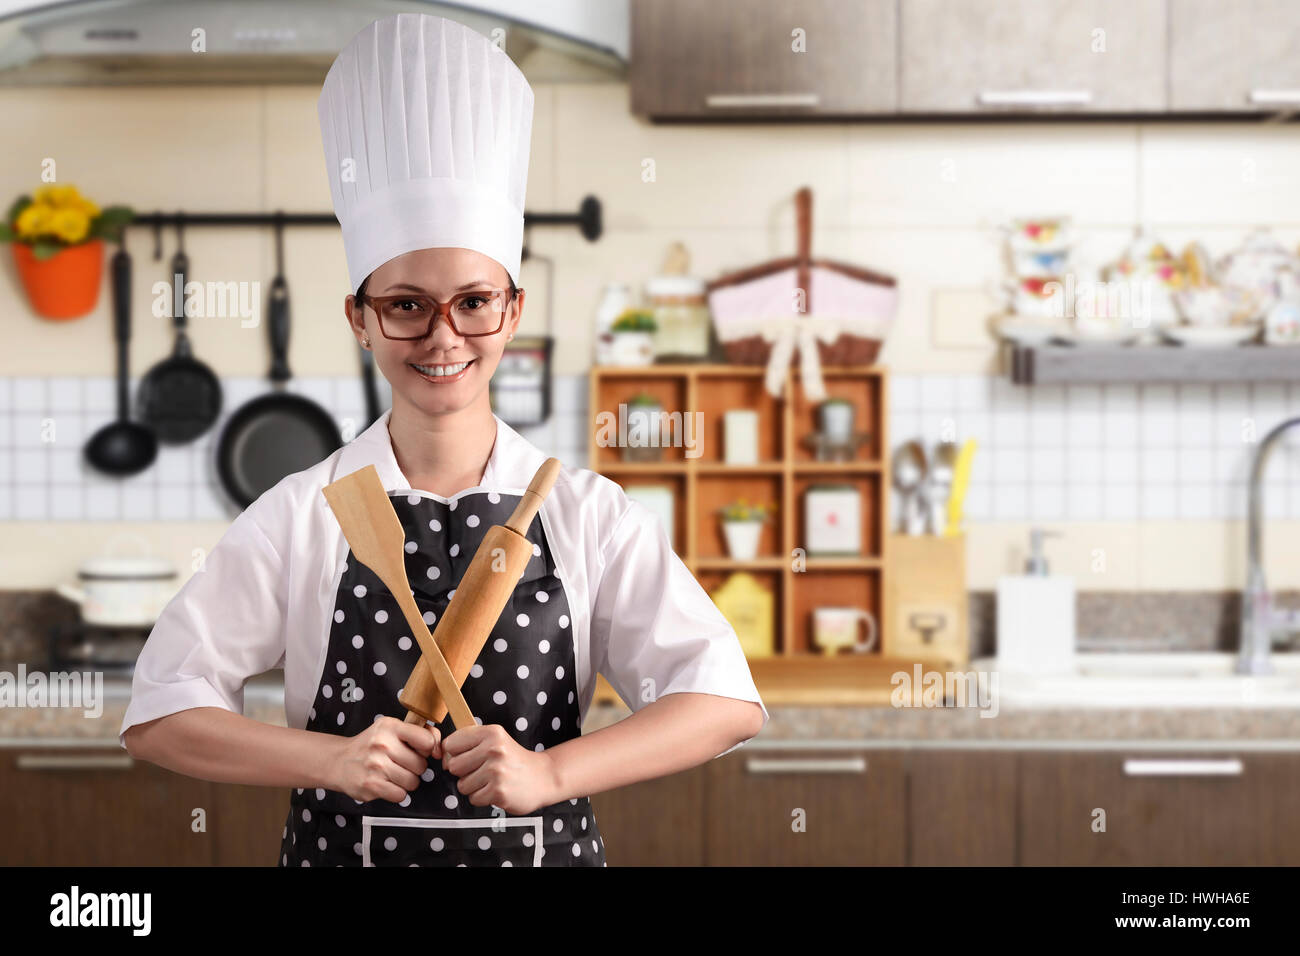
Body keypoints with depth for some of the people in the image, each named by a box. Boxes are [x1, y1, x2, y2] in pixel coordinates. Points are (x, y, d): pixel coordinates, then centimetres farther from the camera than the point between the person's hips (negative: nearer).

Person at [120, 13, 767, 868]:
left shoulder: (588, 513, -6)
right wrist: (334, 760, -19)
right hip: (341, 848, 0)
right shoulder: (301, 517, -6)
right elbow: (161, 716, -6)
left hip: (546, 847, 0)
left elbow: (726, 701, -10)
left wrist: (551, 773, -22)